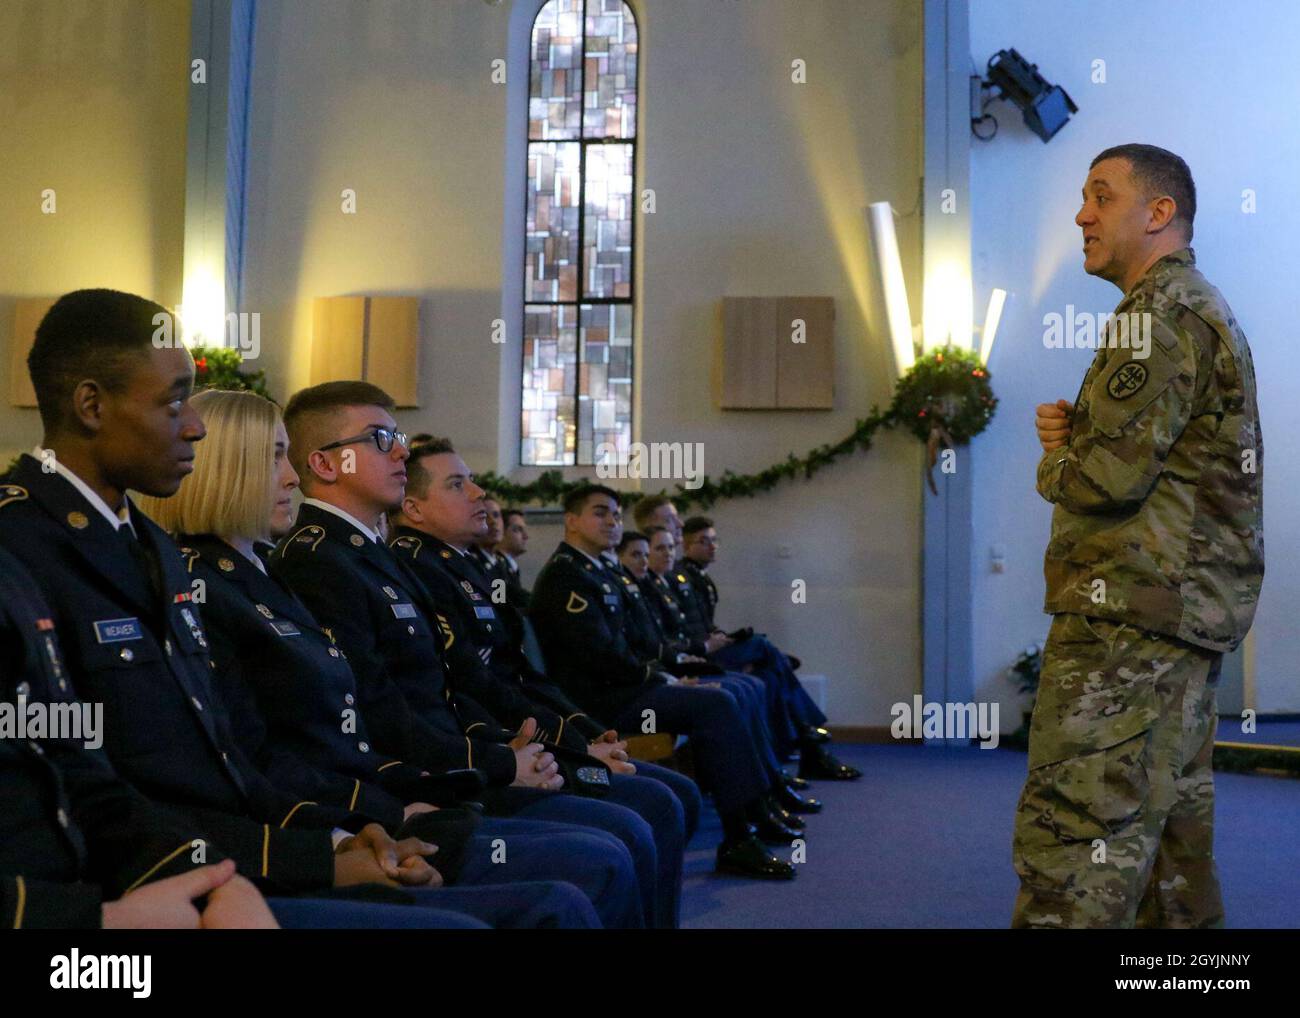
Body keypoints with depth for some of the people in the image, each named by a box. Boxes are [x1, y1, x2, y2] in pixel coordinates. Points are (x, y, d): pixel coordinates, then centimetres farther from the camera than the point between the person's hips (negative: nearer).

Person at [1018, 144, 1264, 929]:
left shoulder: (1162, 310, -10)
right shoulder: (1206, 310, 23)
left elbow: (1109, 474, -20)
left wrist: (1055, 464, 1)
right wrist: (1074, 433, 3)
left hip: (1134, 607, -11)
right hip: (1193, 604, 11)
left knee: (1072, 842, -13)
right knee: (1172, 825, 15)